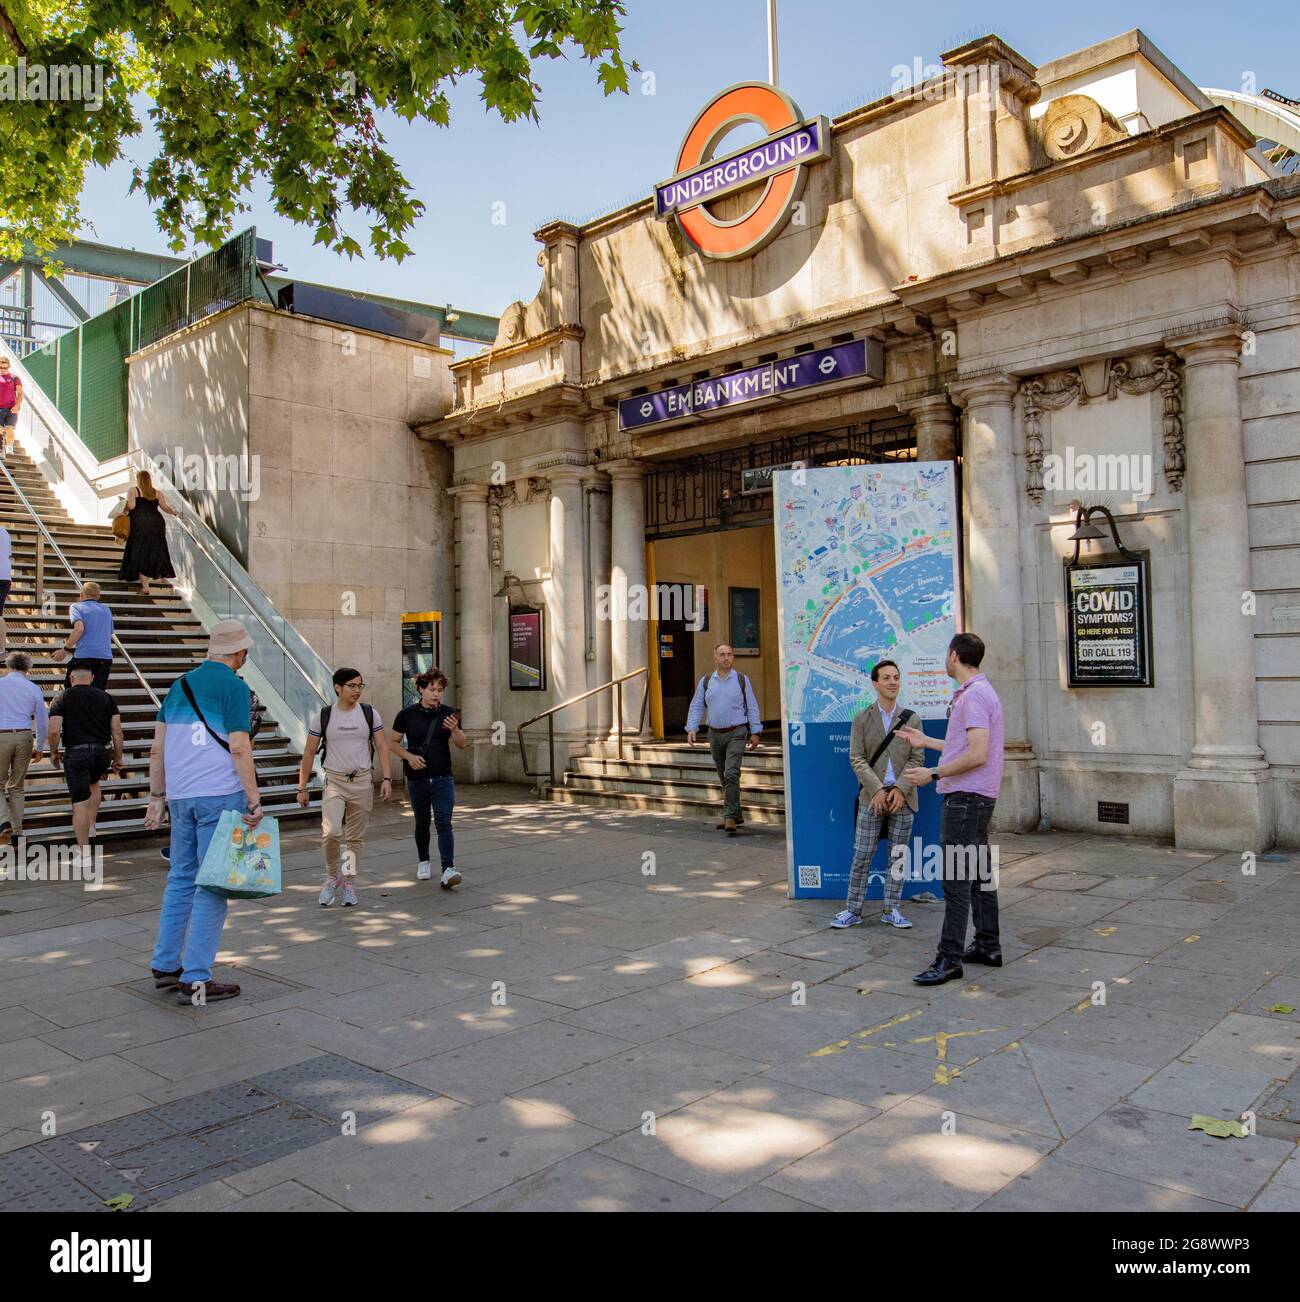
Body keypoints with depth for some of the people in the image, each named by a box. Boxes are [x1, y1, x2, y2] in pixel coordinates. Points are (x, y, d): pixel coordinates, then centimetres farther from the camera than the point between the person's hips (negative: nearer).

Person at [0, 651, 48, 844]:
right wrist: (39, 748, 18)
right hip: (24, 737, 2)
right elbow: (43, 722, 8)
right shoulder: (34, 689, 6)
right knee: (16, 786, 12)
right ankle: (17, 831, 11)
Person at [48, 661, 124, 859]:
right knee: (93, 785, 33)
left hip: (75, 753, -3)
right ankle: (91, 827, 31)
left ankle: (84, 854, 3)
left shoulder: (61, 698, 1)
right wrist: (118, 757, 13)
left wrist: (53, 752, 8)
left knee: (80, 802, 0)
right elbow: (117, 731, 5)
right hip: (102, 752, 3)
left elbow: (54, 730, -9)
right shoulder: (105, 697, 8)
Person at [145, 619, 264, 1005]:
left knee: (181, 879, 16)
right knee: (212, 885, -2)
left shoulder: (180, 685, 13)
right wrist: (255, 800, -12)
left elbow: (157, 749, 13)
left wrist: (157, 798, 18)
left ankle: (165, 966, 23)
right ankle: (195, 980, -1)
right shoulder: (233, 687, -7)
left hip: (181, 798, 7)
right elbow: (239, 748, -15)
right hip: (221, 796, -7)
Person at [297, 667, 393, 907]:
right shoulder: (324, 715, 0)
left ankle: (349, 884, 22)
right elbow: (309, 753, 5)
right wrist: (302, 788, 4)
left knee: (355, 837, 7)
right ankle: (332, 877, 5)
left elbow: (382, 747, 3)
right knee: (331, 832, -19)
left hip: (362, 782, 2)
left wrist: (387, 779, -8)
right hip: (334, 781, -1)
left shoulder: (370, 713, 3)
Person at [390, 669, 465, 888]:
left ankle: (448, 870, -18)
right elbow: (394, 742, 6)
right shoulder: (407, 715, -1)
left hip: (443, 778, 0)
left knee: (444, 823, -11)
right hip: (417, 778, 1)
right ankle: (423, 862, 34)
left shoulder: (449, 713, 1)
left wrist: (454, 729, -19)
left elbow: (462, 745, 1)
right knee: (422, 823, 14)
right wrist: (409, 756, -12)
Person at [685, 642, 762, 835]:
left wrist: (755, 732, 0)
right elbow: (696, 707, 7)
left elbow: (752, 707, 4)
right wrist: (691, 729, -6)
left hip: (736, 734, -4)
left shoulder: (742, 680, 1)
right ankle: (736, 815, 25)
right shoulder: (705, 682, 6)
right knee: (724, 778, 12)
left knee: (731, 774, -17)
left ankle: (730, 817, -17)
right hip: (715, 734, 4)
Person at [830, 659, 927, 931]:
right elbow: (857, 758, -3)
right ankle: (853, 910, 10)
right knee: (862, 855, 0)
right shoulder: (862, 719, 3)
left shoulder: (911, 719, 6)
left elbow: (917, 758, 2)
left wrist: (900, 789, -12)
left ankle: (891, 909, 19)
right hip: (872, 797, -1)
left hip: (903, 797, 2)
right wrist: (877, 790, -14)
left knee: (898, 856, 7)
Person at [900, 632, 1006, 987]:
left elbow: (978, 754, -24)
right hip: (976, 797, 11)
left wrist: (933, 774, -19)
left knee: (955, 877, -9)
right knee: (979, 873, 15)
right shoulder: (977, 692, 17)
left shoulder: (974, 695, -17)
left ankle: (950, 958, -7)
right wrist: (926, 741, 31)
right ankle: (988, 946, 22)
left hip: (965, 797, -11)